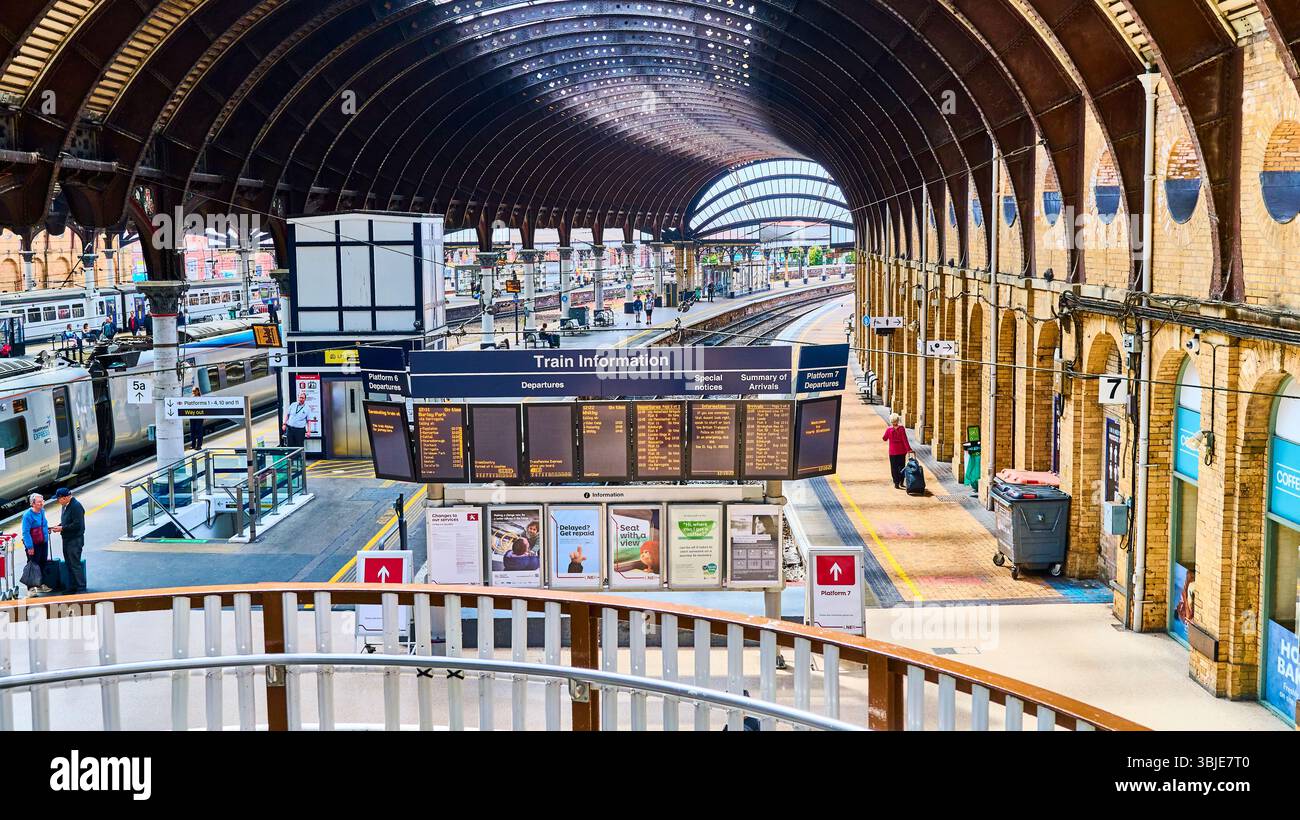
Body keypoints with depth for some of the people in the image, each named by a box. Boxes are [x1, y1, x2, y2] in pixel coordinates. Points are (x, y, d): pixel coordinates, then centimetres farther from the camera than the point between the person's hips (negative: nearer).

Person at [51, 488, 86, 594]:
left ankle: (81, 588, -3)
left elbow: (77, 525, -23)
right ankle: (72, 588, 21)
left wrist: (62, 528, -18)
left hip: (75, 540, -10)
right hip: (66, 540, 10)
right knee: (69, 564, 14)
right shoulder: (65, 505, 12)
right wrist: (58, 526, 5)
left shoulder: (76, 506, -18)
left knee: (75, 565, -8)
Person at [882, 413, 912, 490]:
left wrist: (882, 437, 25)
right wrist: (908, 449, -10)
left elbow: (884, 439, 4)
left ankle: (896, 483, 4)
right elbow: (905, 440, -13)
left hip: (893, 452, -1)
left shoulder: (888, 429, -10)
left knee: (894, 468, 8)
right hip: (901, 451, 1)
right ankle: (901, 482, 15)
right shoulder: (901, 429, -12)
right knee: (902, 466, 15)